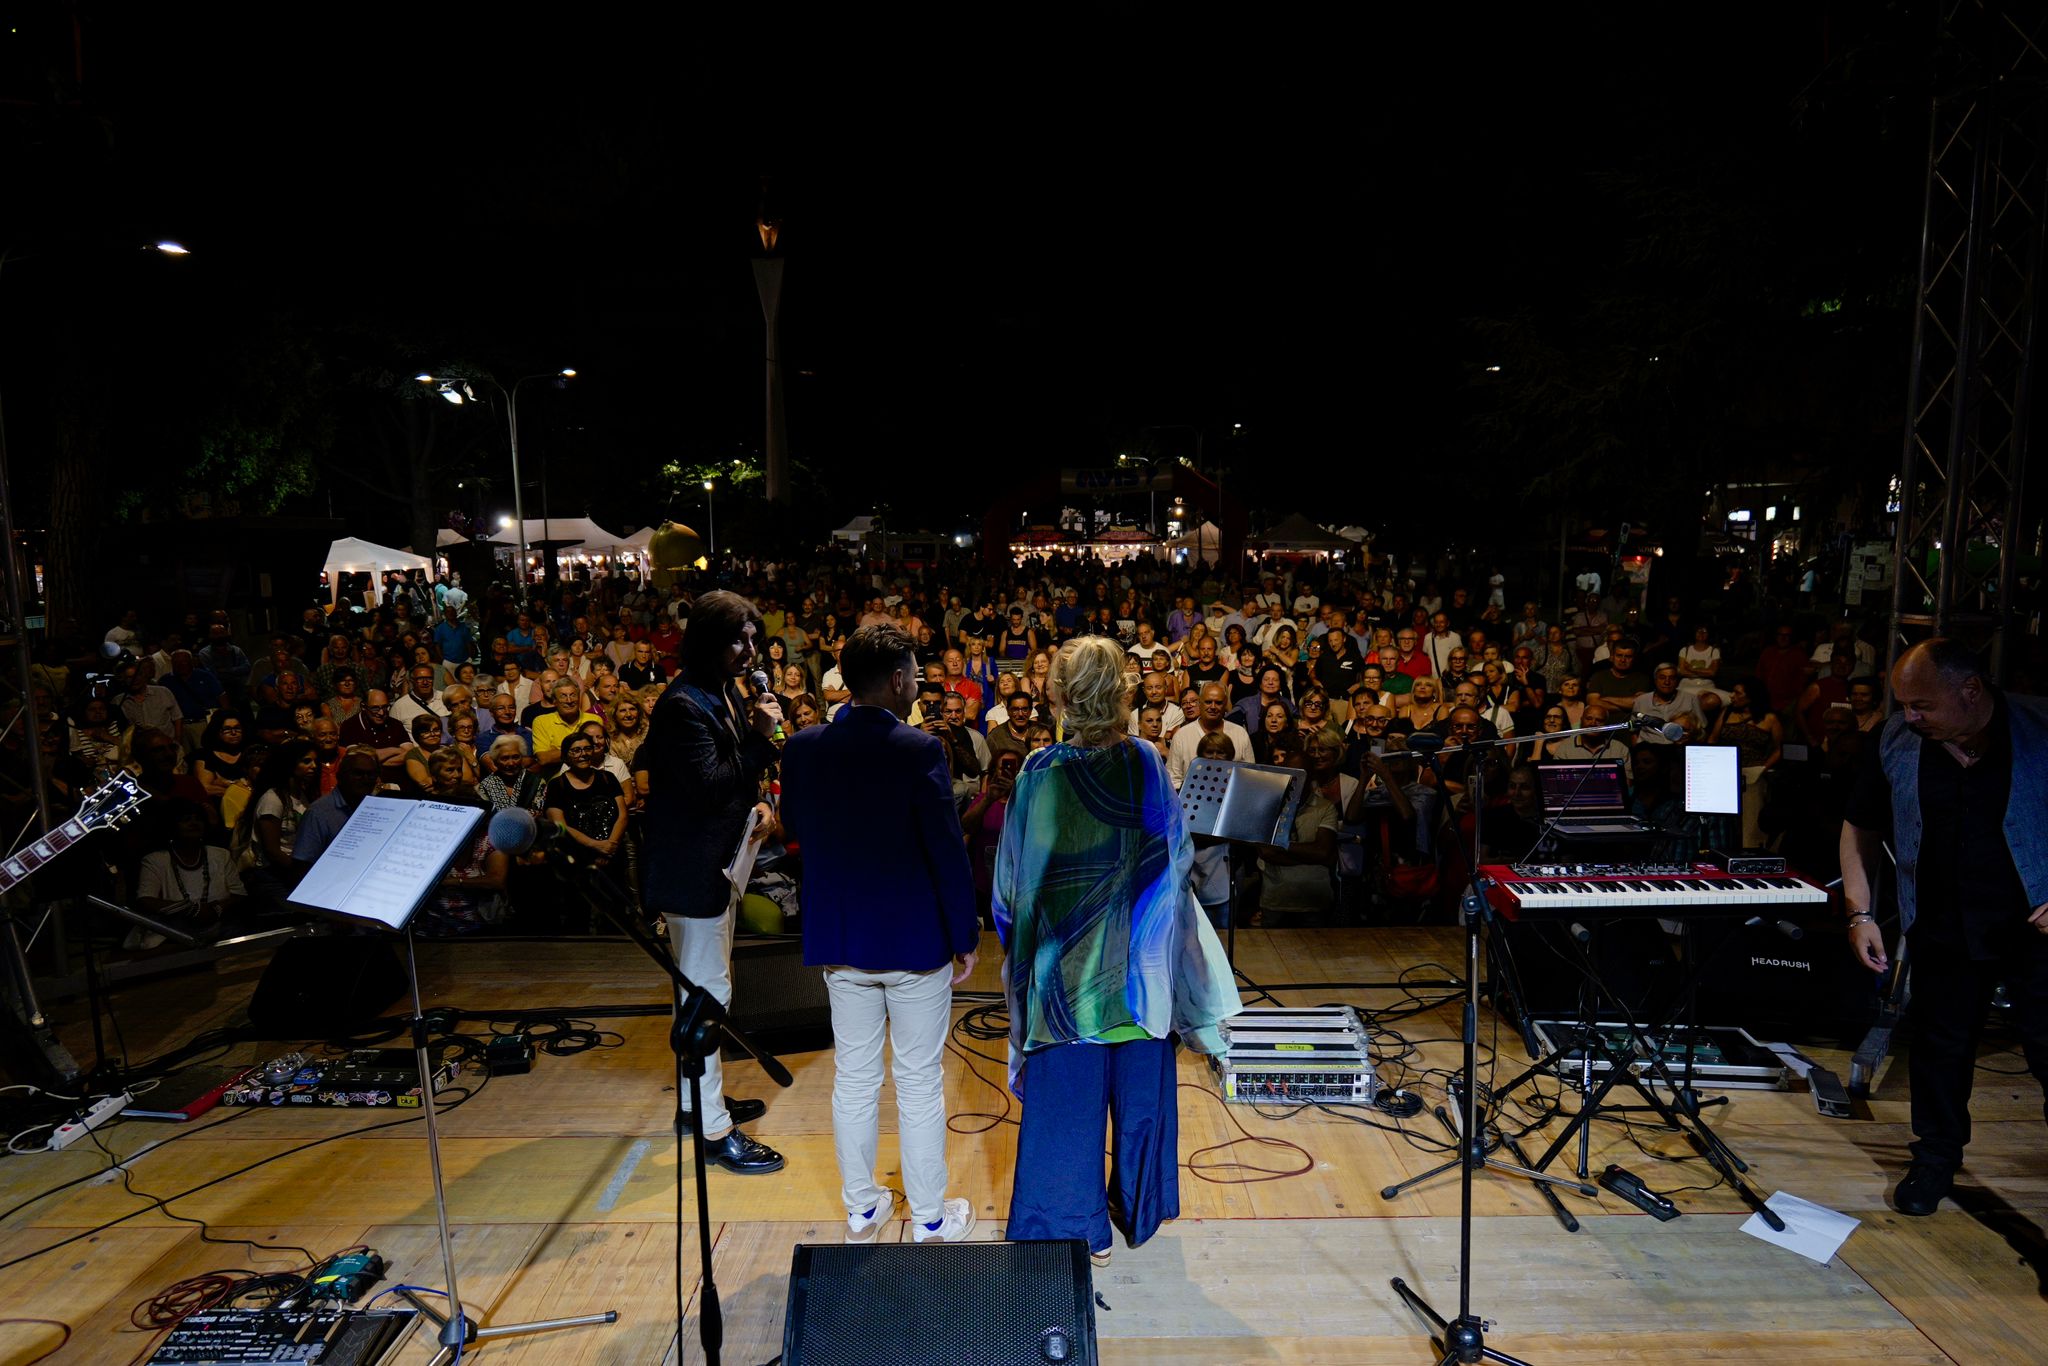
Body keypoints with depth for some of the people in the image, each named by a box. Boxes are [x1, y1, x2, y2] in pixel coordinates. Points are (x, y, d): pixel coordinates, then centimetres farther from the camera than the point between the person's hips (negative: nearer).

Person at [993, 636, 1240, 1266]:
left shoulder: (1038, 774, -15)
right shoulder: (1146, 764, -11)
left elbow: (1014, 875, -6)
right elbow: (1178, 854, 0)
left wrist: (1014, 941, 10)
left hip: (1063, 960, -2)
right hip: (1138, 962, 2)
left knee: (1067, 1092, 11)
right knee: (1140, 1086, 19)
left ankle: (1079, 1227, 23)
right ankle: (1140, 1209, 36)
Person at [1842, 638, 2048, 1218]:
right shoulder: (1896, 742, -5)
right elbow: (1861, 827, 5)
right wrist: (1860, 912, -2)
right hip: (1944, 929, 3)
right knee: (1940, 1046, 14)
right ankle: (1935, 1159, 32)